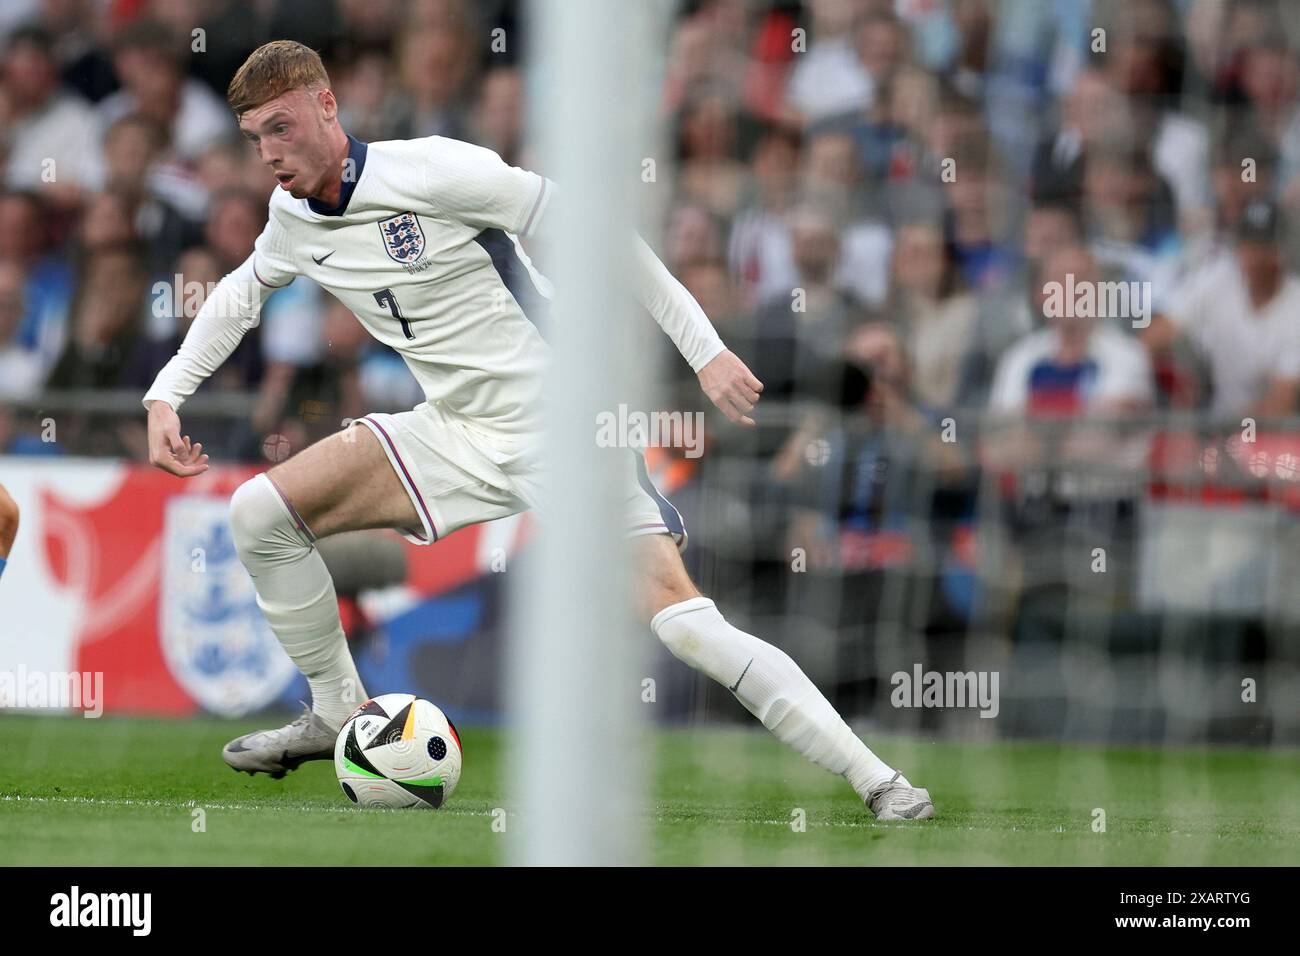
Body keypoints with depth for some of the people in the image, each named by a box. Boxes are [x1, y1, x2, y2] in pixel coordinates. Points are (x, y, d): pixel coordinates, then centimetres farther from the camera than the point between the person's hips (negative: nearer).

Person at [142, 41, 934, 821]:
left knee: (680, 618, -20)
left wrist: (704, 349, -18)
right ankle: (339, 716, 13)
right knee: (260, 513, -3)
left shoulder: (433, 173, -19)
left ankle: (879, 782, -17)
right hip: (456, 436, 7)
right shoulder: (294, 221, 3)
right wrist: (167, 394, 15)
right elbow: (242, 292, 27)